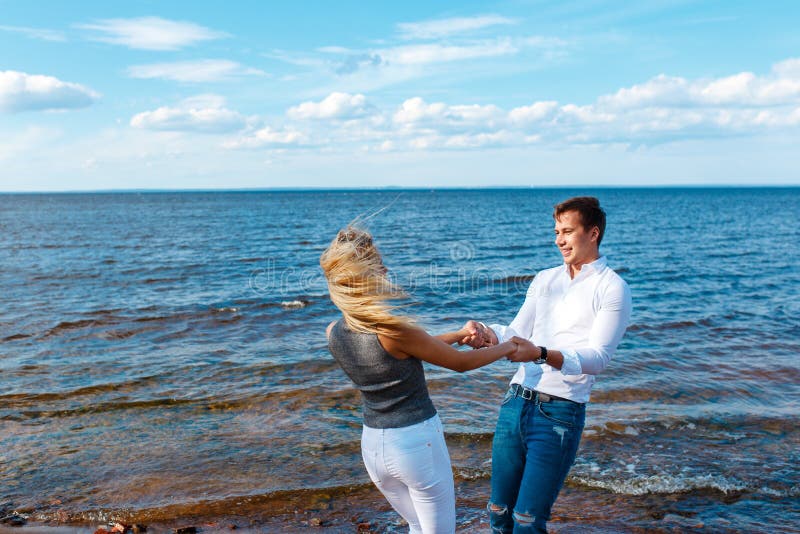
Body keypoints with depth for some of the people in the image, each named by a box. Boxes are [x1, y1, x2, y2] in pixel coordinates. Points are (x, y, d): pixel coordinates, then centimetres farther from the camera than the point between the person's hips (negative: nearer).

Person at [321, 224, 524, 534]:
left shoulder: (334, 333, -4)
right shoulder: (392, 329, -25)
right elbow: (461, 363, -12)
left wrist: (457, 334, 12)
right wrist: (507, 347, 5)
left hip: (372, 444, 6)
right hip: (417, 440, -6)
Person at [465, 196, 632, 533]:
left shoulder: (612, 288, -4)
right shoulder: (544, 279, 14)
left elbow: (598, 358, -15)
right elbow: (516, 334, 8)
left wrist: (541, 354, -31)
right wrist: (488, 334, -15)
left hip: (559, 413, -5)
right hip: (515, 403, 6)